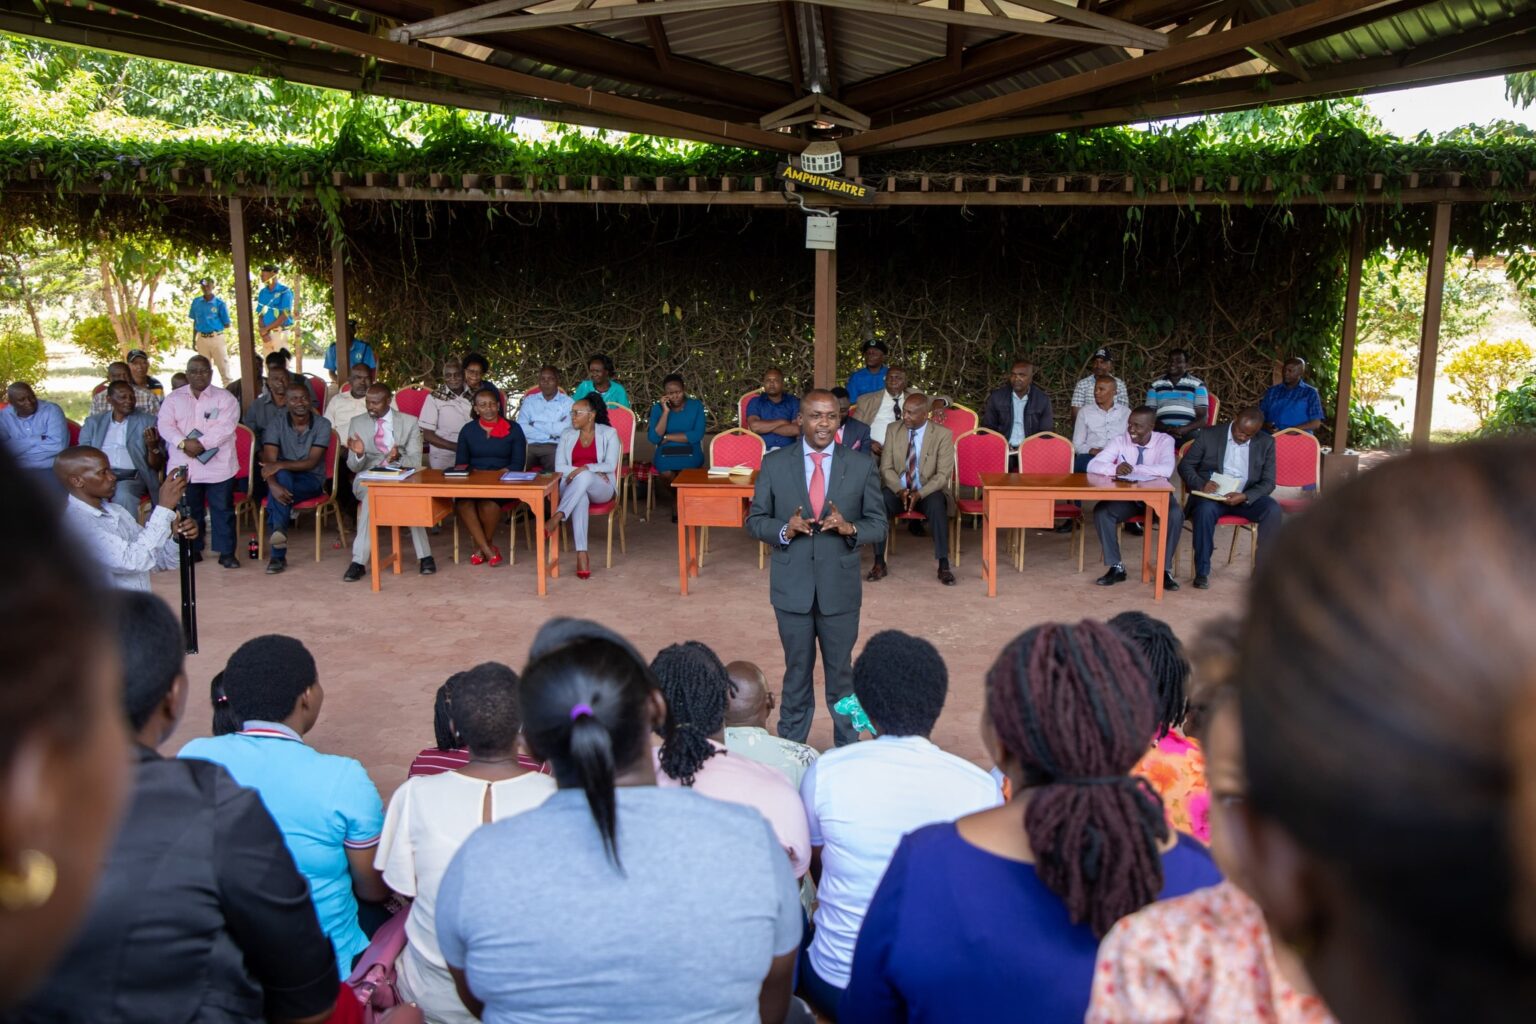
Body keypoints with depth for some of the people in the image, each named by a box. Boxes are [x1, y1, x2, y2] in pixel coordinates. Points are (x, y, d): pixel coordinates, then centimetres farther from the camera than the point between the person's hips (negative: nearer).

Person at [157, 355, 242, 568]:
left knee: (223, 509, 0)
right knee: (188, 510, 10)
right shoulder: (173, 398, 11)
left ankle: (227, 552, 6)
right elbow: (165, 425, 0)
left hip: (218, 465, -3)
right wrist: (183, 443, -17)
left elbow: (225, 427, -10)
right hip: (183, 466, 3)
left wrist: (201, 443, -20)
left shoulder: (225, 398, 2)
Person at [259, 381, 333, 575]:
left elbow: (311, 462, -14)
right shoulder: (276, 424, -4)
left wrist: (281, 465, -29)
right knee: (282, 477, -36)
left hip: (311, 479, -1)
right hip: (284, 478, 1)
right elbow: (268, 462, -15)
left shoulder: (322, 425, -6)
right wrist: (274, 485, -35)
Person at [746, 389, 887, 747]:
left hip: (840, 588, 0)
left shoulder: (862, 466, -1)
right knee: (797, 671, 13)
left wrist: (849, 527, -21)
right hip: (792, 587, 0)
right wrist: (784, 530, -18)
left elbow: (878, 525, 1)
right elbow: (755, 520, 3)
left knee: (841, 672, 13)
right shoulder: (774, 464, -1)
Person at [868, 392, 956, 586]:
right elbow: (886, 468, 0)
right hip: (898, 490, 2)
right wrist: (900, 490, -19)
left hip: (929, 492, -2)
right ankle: (879, 563, -19)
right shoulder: (893, 430, 1)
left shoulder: (943, 434, -8)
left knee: (937, 505, -36)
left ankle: (943, 566, -26)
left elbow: (943, 474, -11)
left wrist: (919, 494, -26)